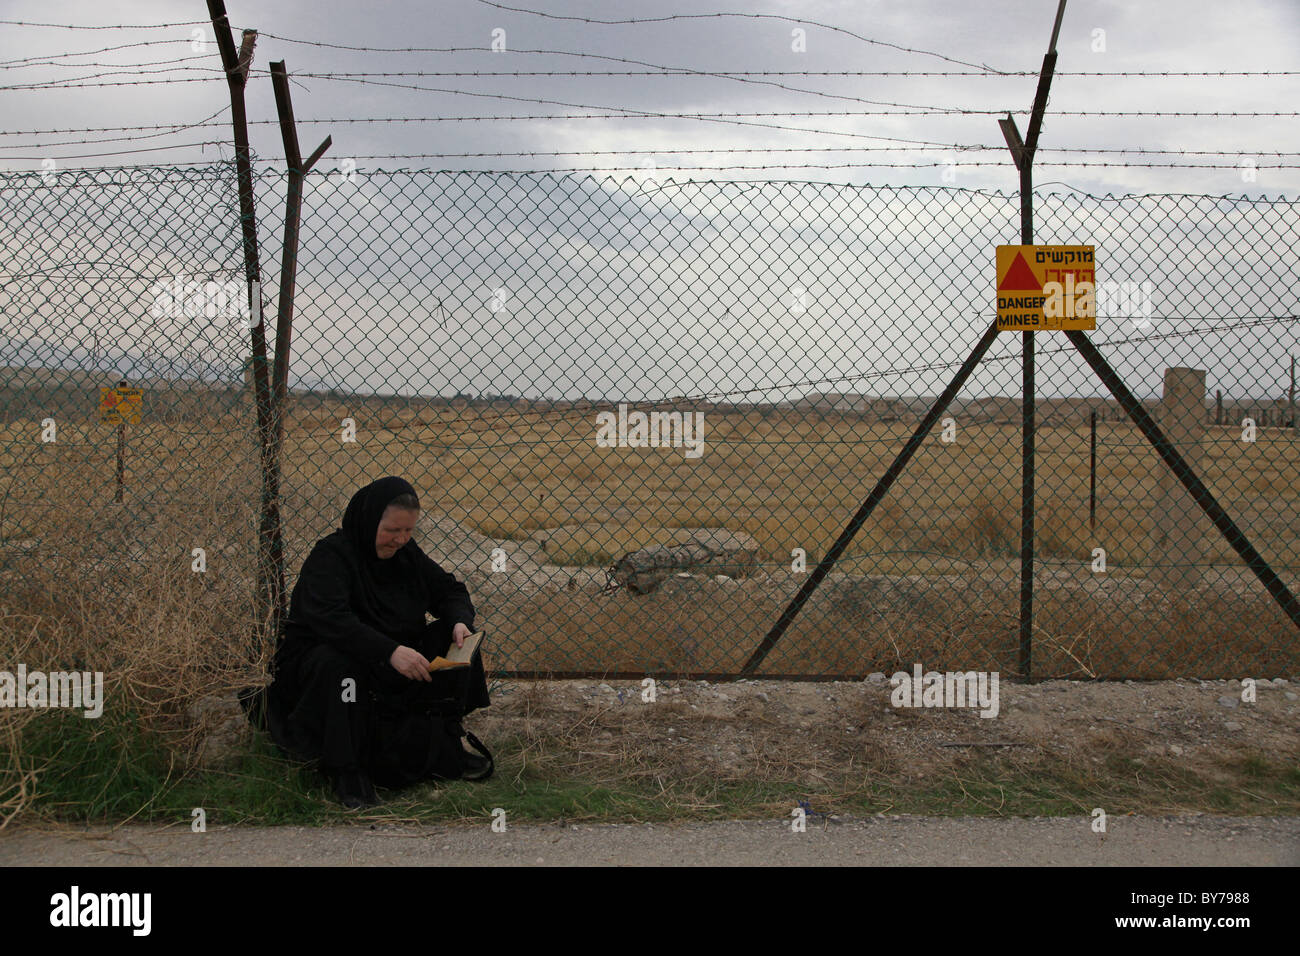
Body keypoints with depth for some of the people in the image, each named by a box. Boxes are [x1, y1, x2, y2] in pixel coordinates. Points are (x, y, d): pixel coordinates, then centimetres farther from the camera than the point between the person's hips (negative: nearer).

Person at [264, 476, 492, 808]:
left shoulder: (407, 553, 3)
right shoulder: (330, 555, -19)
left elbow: (449, 590, 11)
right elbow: (328, 618, -35)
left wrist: (460, 621, -14)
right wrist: (390, 651, -46)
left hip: (392, 663, 7)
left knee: (457, 643, -11)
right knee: (338, 664, -40)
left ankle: (443, 748, -7)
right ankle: (346, 770, -27)